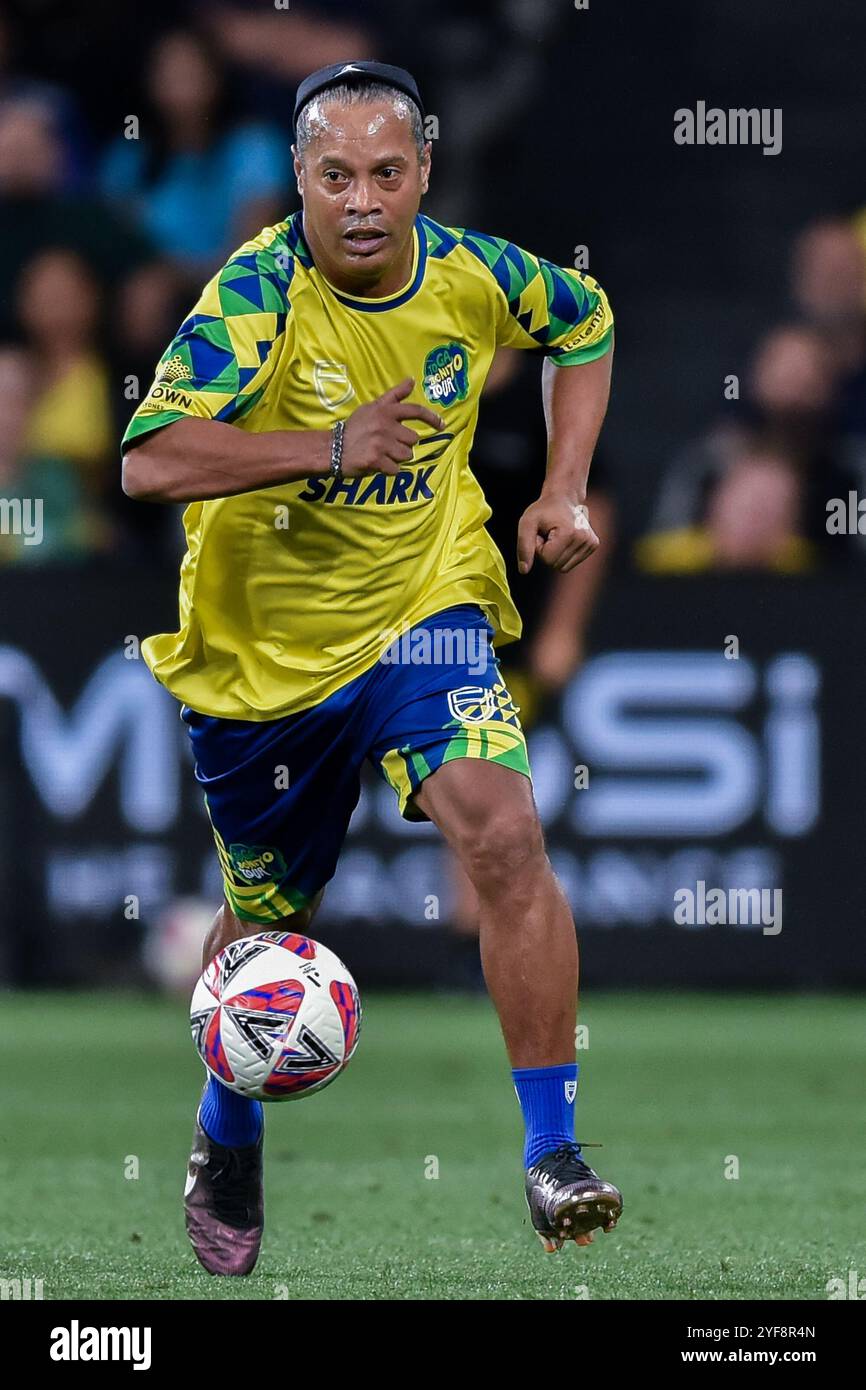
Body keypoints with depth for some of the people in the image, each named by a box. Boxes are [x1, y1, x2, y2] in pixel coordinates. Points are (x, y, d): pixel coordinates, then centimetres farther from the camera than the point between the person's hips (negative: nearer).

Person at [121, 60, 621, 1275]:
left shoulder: (473, 274, -9)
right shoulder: (259, 293, -22)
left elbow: (585, 324, 15)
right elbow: (151, 460, -35)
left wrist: (564, 492, 5)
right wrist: (333, 447, -39)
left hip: (423, 611, 1)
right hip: (262, 644, -1)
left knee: (504, 836, -24)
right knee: (270, 916, 16)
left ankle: (554, 1152, -17)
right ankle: (227, 1140, 45)